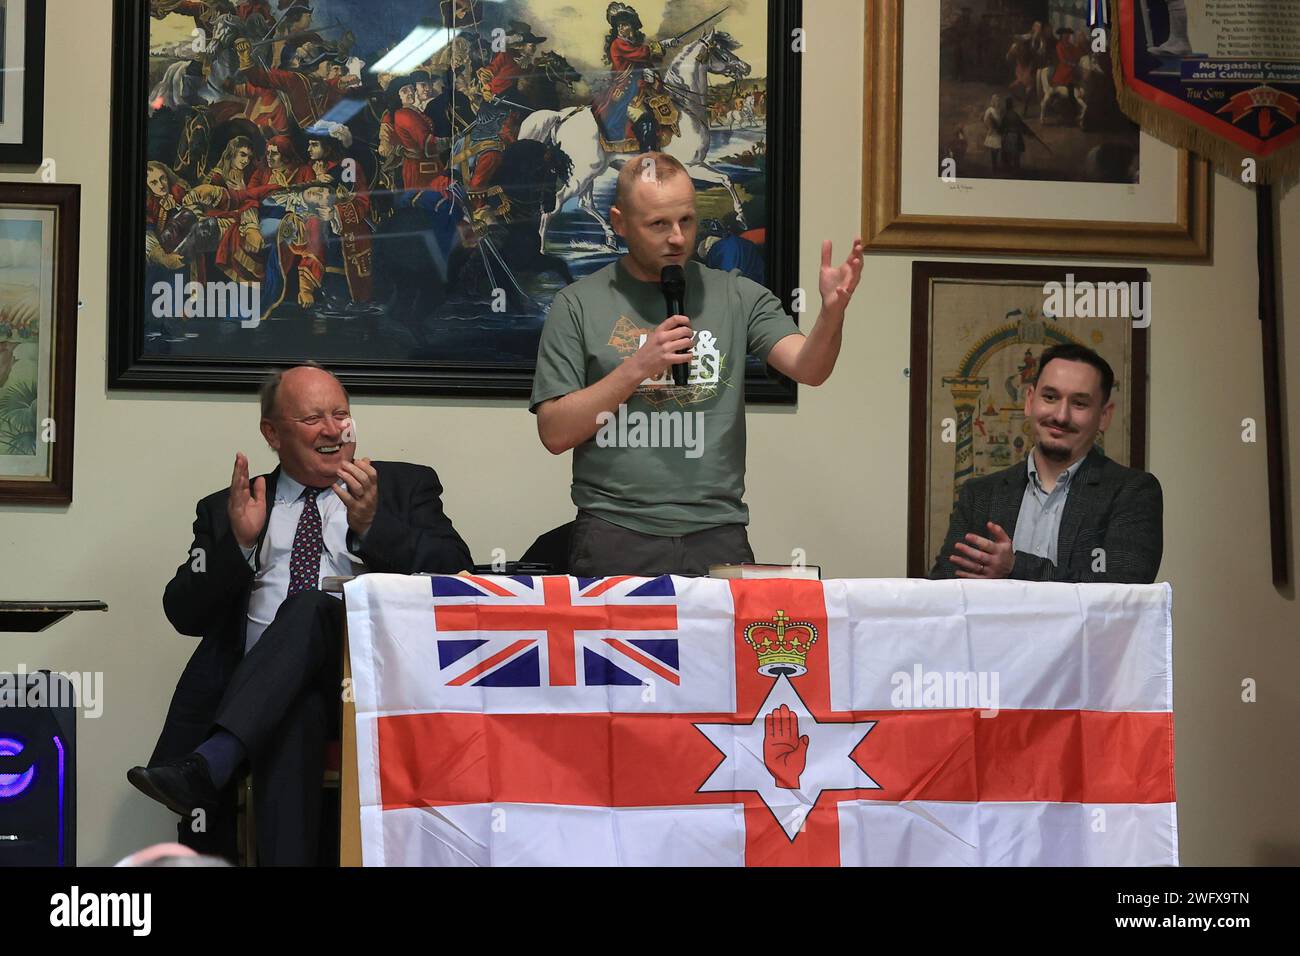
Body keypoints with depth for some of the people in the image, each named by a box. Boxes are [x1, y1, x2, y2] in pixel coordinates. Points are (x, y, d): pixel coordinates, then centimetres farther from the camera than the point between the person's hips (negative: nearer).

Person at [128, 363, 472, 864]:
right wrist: (238, 541, -4)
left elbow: (456, 573, 4)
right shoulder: (224, 508, 23)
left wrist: (371, 524, -10)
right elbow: (184, 614, 12)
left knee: (312, 606, -32)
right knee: (295, 716, -34)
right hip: (252, 682, 1)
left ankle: (208, 766, -45)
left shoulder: (406, 486, 19)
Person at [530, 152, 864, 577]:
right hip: (616, 534, -1)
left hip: (717, 533, 1)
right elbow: (555, 434, -1)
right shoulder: (578, 305, 4)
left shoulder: (736, 297, 9)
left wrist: (833, 311, -24)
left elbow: (809, 369, -4)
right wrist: (636, 368, -11)